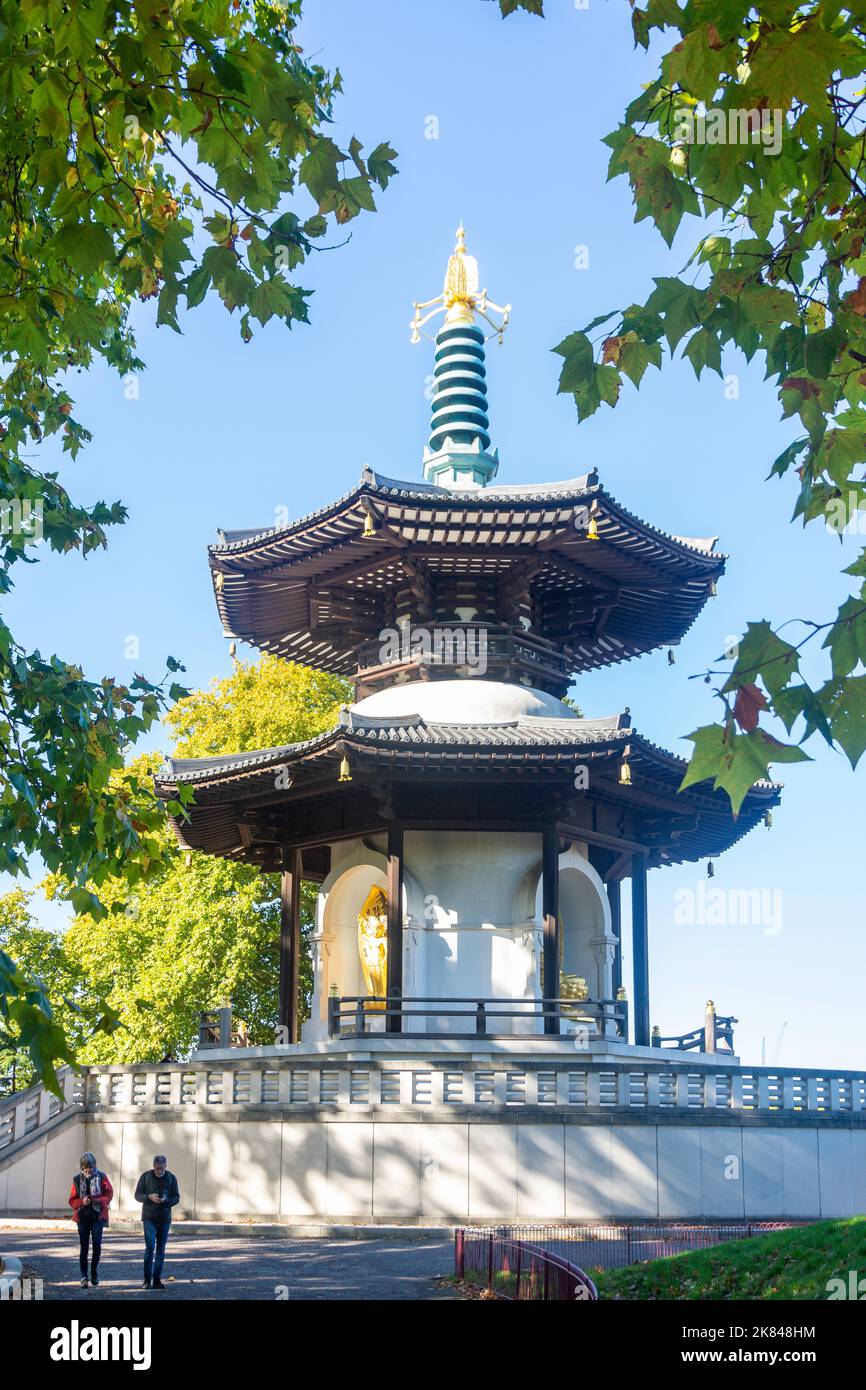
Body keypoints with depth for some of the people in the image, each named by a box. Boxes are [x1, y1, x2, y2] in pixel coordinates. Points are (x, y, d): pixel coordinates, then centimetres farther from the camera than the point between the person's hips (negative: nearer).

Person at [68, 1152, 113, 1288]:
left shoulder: (101, 1177, 0)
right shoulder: (77, 1179, 2)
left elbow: (109, 1194, -1)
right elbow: (72, 1200, 3)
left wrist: (100, 1200, -19)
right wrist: (82, 1202, -17)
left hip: (98, 1216, -1)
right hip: (82, 1216, 1)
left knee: (97, 1245, -4)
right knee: (84, 1247, 2)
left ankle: (94, 1271, 16)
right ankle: (84, 1276, 7)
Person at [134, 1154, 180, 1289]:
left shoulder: (171, 1178, 2)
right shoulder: (146, 1176, -1)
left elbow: (176, 1197, 2)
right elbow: (137, 1195, 0)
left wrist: (166, 1200, -19)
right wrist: (149, 1197, -19)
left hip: (164, 1219, 2)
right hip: (149, 1218, -2)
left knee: (160, 1250, 6)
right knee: (150, 1247, -12)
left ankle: (157, 1280, 13)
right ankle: (147, 1279, -2)